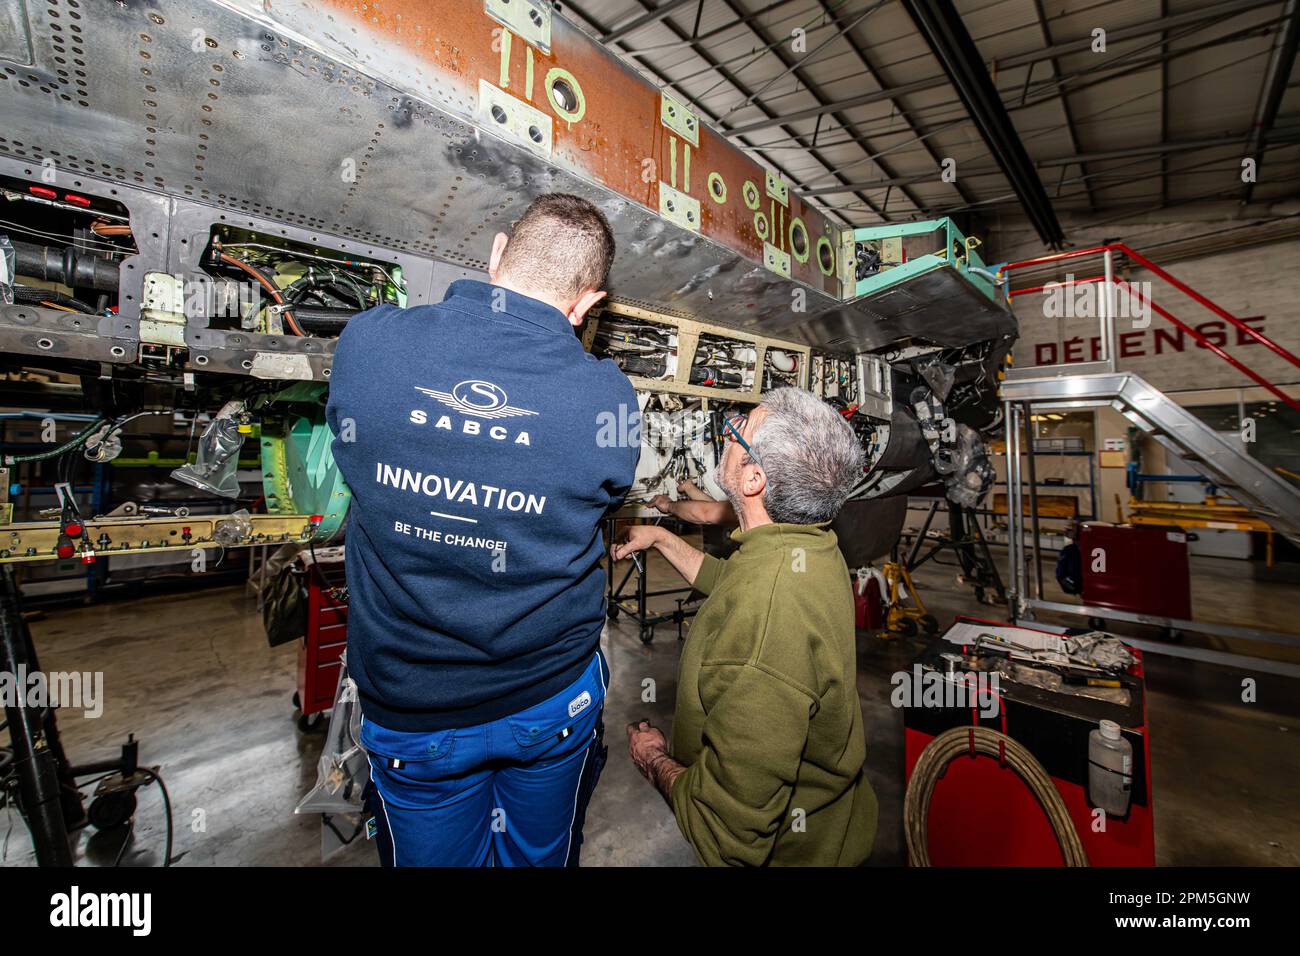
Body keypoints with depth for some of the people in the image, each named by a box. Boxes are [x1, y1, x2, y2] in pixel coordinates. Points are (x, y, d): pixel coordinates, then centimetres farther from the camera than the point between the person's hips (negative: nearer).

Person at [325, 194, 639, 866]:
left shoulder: (364, 340, -20)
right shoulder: (608, 398, -24)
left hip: (411, 712, 1)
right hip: (553, 703, 0)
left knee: (432, 857, 32)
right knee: (542, 856, 32)